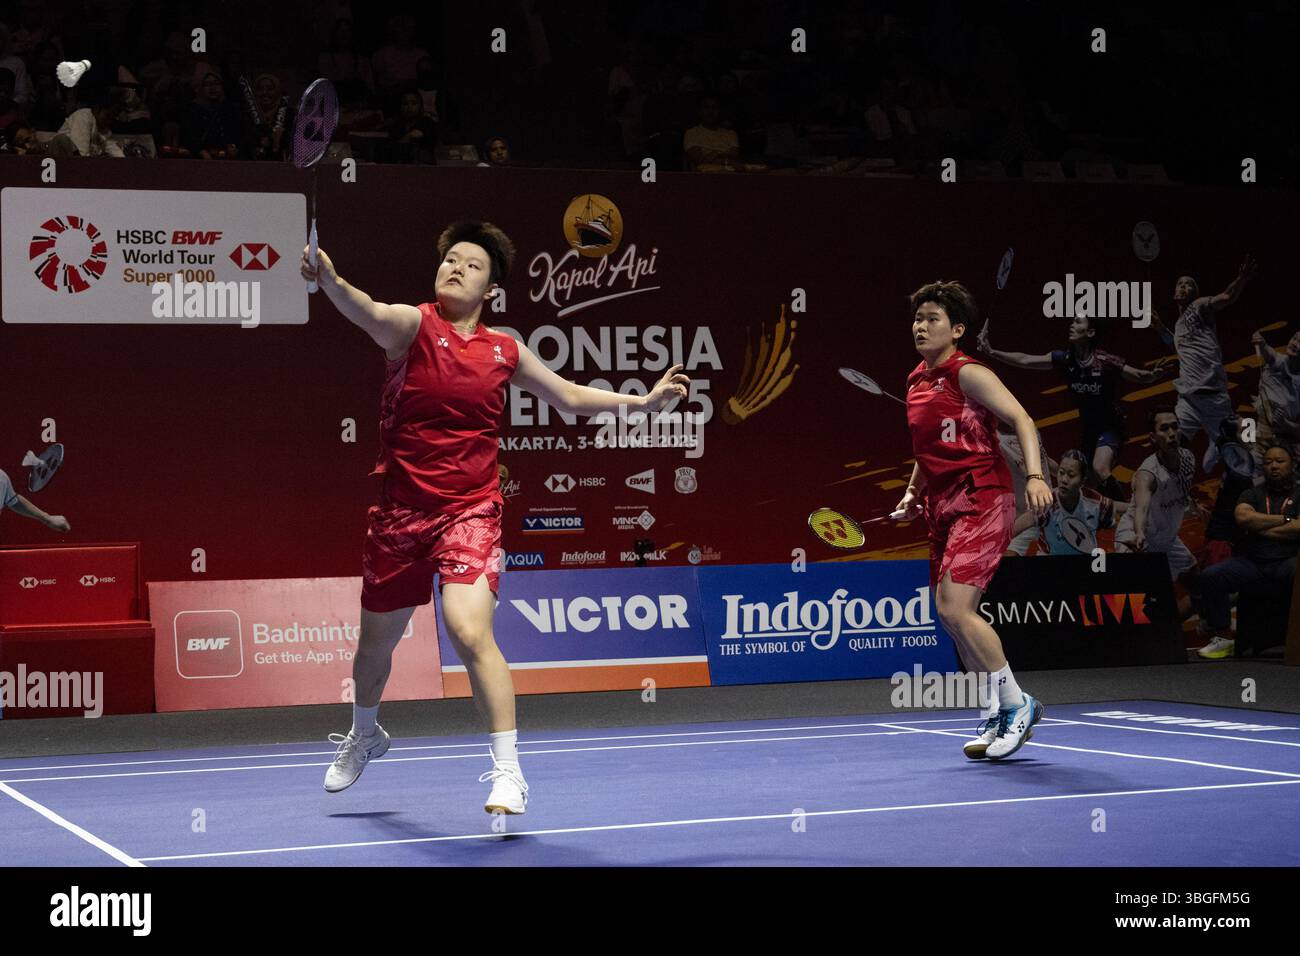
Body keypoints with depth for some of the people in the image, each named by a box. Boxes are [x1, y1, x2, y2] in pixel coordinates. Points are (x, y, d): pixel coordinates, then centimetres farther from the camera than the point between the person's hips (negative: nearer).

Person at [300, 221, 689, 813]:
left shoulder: (505, 351, 5)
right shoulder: (412, 326, -5)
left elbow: (569, 397, 20)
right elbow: (369, 313, -29)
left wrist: (643, 400, 12)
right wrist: (330, 281, -51)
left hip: (469, 511, 0)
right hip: (400, 512, 0)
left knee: (470, 631, -23)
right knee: (376, 640, 17)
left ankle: (508, 772, -15)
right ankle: (364, 736, 49)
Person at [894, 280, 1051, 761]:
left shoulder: (968, 374, -9)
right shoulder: (916, 383, 15)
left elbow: (1021, 419, -16)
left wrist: (1035, 476, -29)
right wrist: (914, 492, 14)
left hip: (981, 501, -9)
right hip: (944, 507, 9)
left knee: (955, 605, -17)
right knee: (950, 613, 8)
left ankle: (1017, 703, -2)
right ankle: (999, 715, 20)